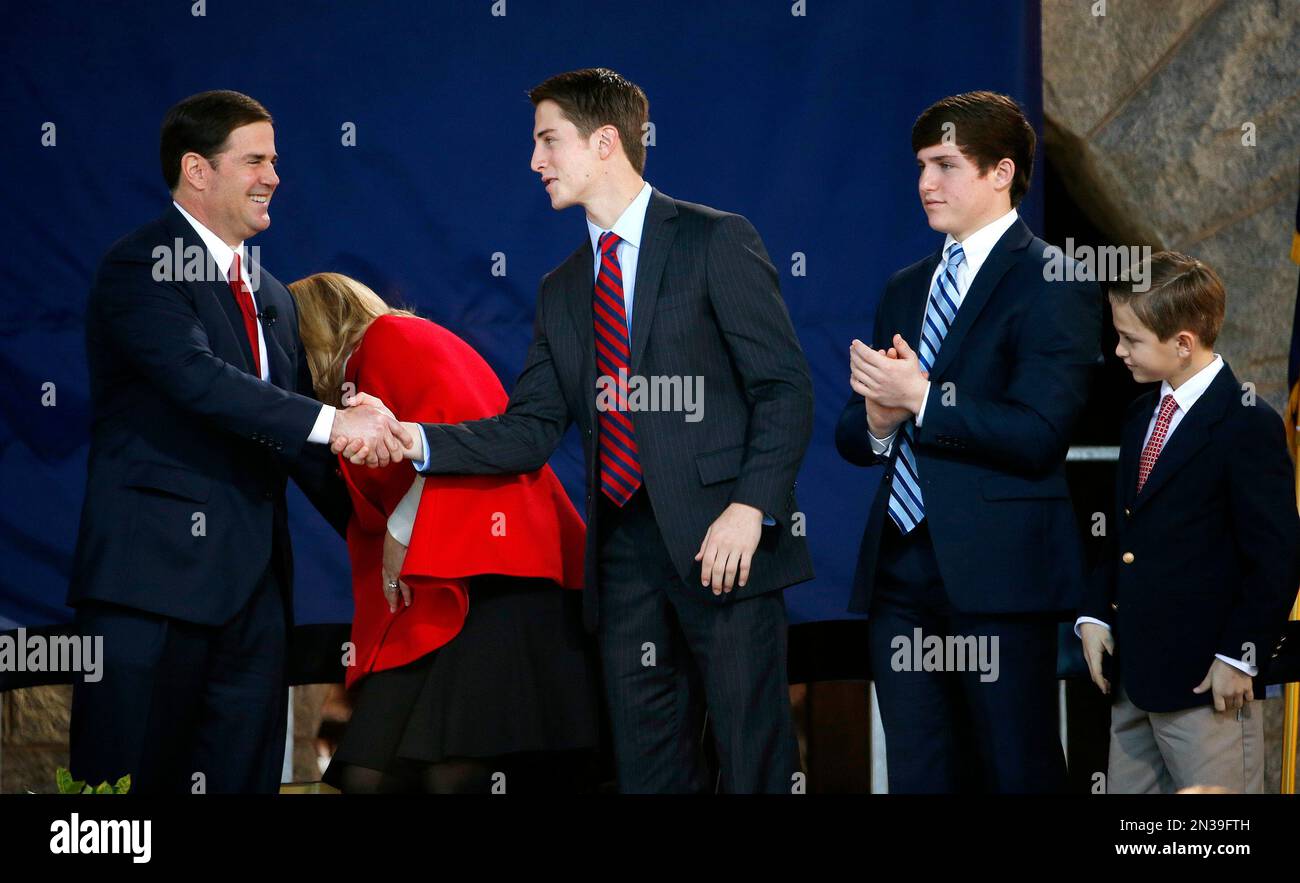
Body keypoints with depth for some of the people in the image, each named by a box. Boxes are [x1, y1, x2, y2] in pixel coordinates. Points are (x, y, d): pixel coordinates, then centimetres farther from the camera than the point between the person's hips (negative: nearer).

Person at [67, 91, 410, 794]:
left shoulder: (272, 298, 21)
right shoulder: (138, 268, -5)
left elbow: (296, 440, 23)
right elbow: (197, 377, -21)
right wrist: (333, 420, -25)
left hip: (253, 584, 8)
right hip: (155, 572, -8)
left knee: (244, 775, 5)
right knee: (128, 778, -6)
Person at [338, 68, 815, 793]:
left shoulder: (717, 242, 0)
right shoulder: (563, 290, 18)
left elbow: (785, 387, -6)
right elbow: (531, 432, 11)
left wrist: (750, 508, -16)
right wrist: (415, 441, -3)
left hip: (721, 542, -6)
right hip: (623, 551, 6)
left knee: (755, 760, -6)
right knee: (647, 763, 7)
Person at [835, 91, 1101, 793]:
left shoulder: (1053, 285, -5)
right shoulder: (905, 290, 19)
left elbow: (1036, 435, -15)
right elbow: (851, 436, 17)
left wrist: (922, 399, -13)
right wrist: (877, 422, -6)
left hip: (996, 574, -7)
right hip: (899, 570, 7)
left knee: (1017, 773, -3)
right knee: (917, 773, 7)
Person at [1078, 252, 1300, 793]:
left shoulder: (1247, 427, -13)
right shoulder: (1141, 415, 14)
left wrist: (1239, 656, -15)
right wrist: (1094, 615, 8)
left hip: (1204, 684, -8)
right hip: (1132, 677, 8)